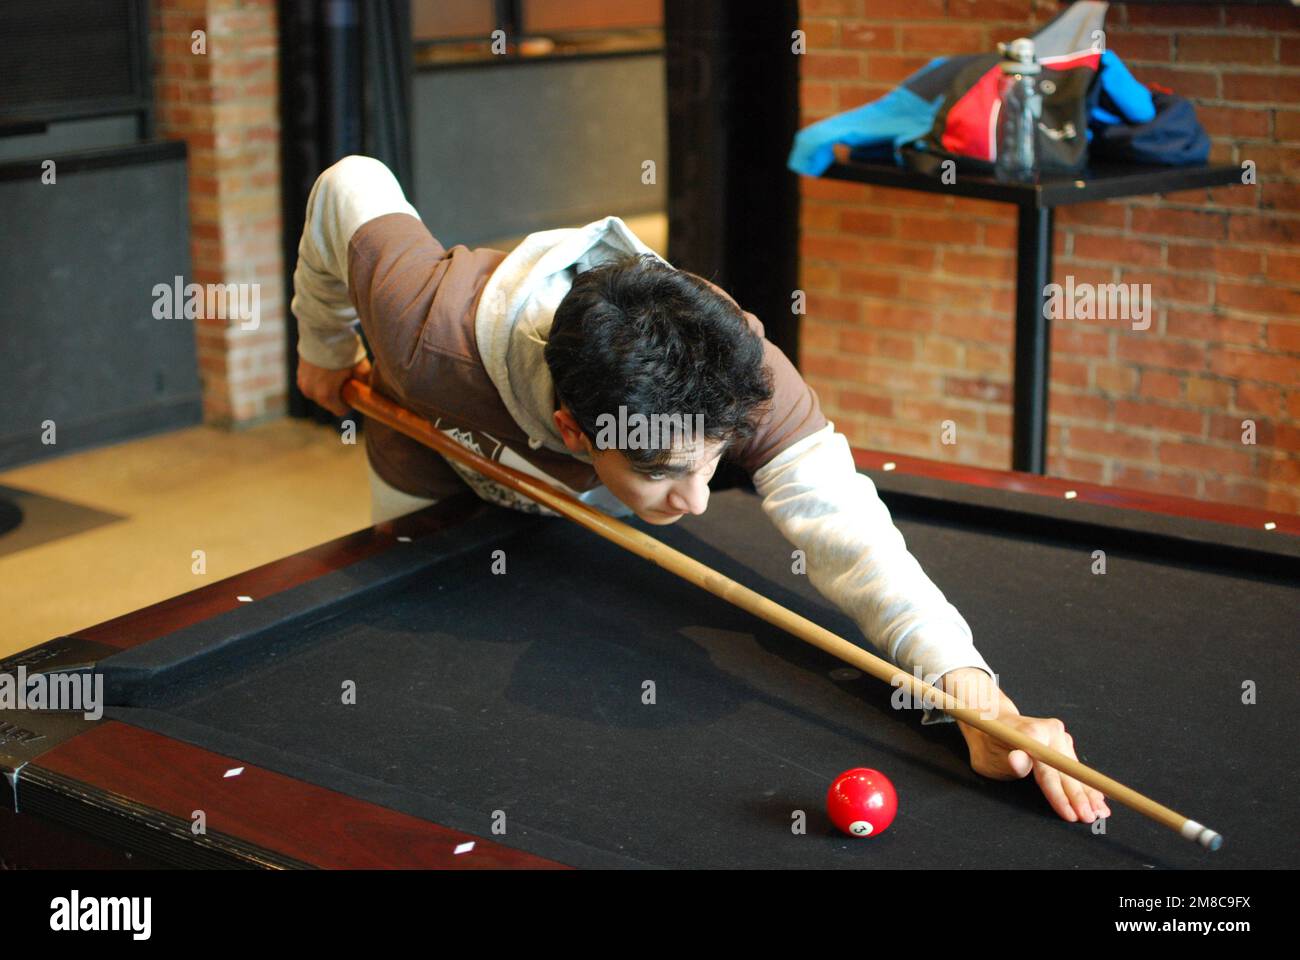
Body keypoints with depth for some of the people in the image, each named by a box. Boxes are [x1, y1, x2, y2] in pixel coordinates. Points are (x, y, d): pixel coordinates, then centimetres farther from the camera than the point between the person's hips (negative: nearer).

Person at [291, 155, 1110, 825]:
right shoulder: (429, 340, -46)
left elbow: (836, 519, -56)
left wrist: (976, 695, -71)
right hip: (441, 463, -1)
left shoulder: (729, 358, -44)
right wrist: (325, 347, -10)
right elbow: (353, 186, -28)